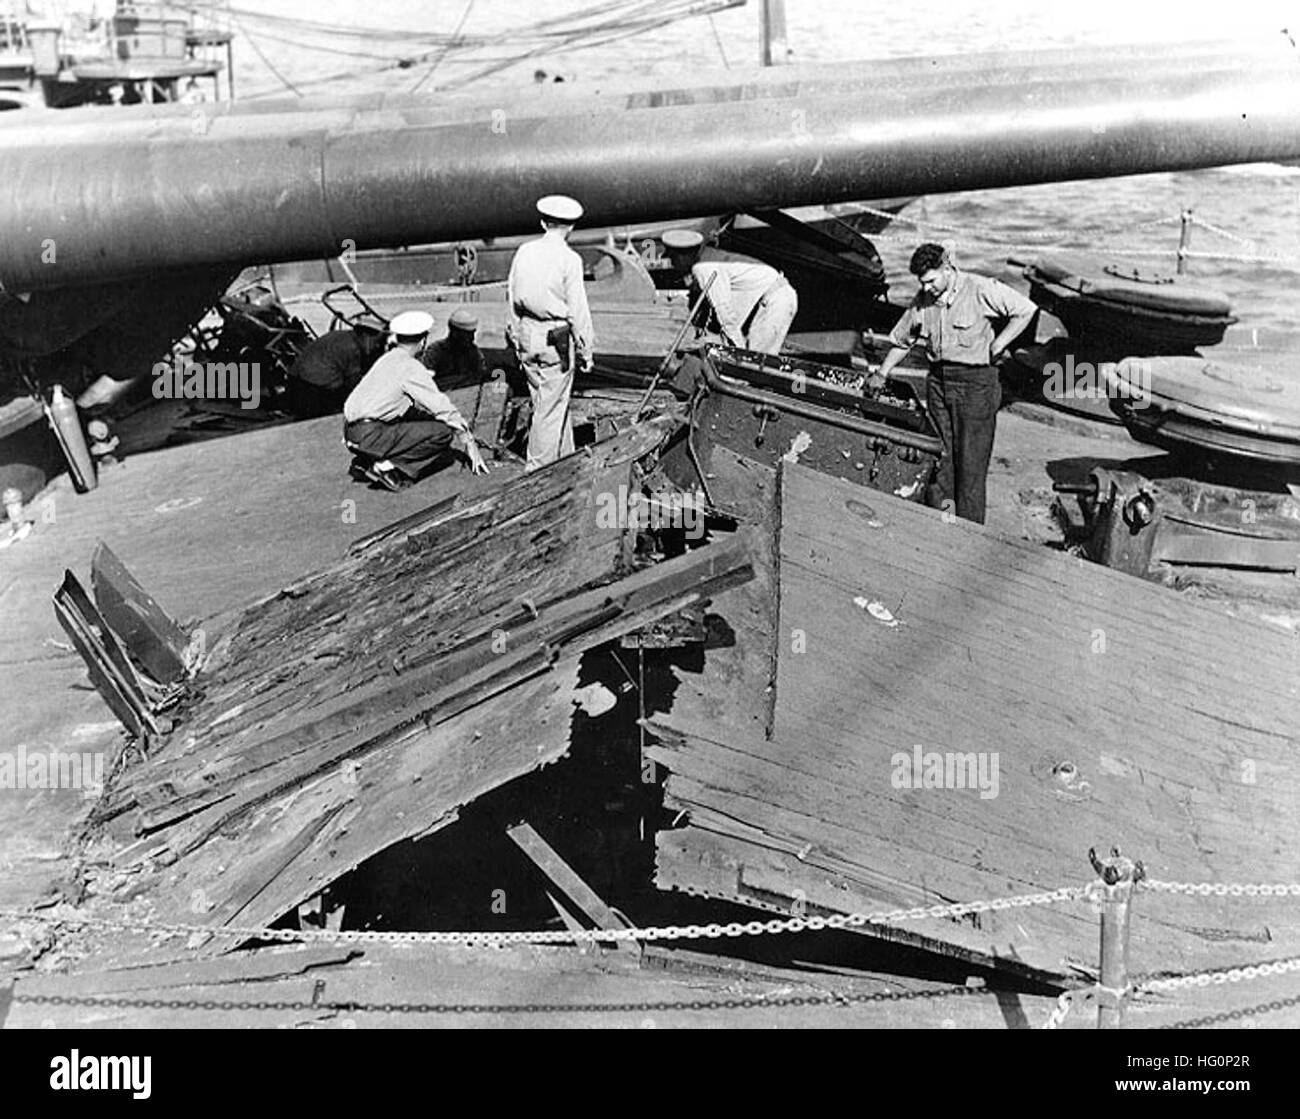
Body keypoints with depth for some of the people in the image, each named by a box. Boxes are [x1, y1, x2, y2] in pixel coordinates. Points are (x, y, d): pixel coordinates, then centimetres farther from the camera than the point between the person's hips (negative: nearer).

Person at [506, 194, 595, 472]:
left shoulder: (524, 252, 3)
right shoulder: (569, 260, -14)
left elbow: (512, 296, 11)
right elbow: (578, 310, -13)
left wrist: (518, 337, 21)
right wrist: (585, 350, -4)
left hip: (526, 338, 6)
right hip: (556, 340, -6)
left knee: (556, 400, 19)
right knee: (550, 408, 3)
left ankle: (566, 459, 30)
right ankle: (537, 469, 9)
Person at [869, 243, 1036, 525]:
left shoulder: (980, 289, -10)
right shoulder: (922, 300, 7)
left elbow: (1025, 310, -7)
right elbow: (901, 340, 20)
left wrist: (997, 345, -10)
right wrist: (881, 375, 18)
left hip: (975, 380, -5)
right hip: (938, 379, 5)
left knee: (971, 461, -2)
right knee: (938, 453, 6)